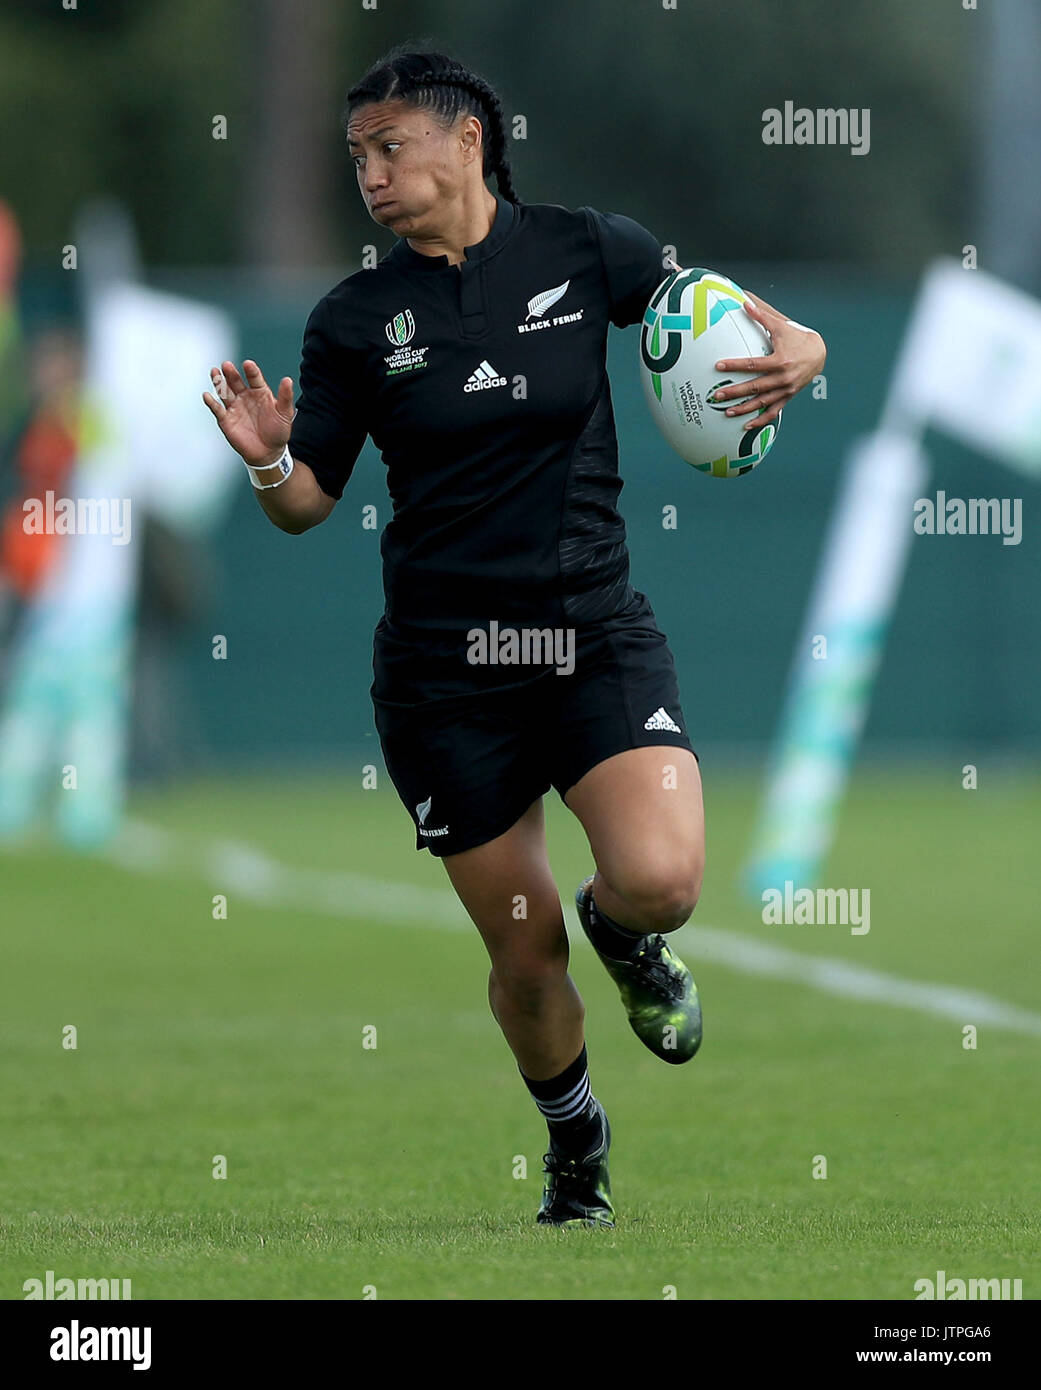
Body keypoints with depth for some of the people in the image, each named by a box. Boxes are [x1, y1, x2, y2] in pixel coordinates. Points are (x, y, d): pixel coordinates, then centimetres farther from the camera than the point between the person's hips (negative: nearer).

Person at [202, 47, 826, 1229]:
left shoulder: (589, 253, -2)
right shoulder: (355, 321, 0)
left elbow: (749, 326, 9)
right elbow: (311, 502, 4)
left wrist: (792, 355, -14)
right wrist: (269, 463, -18)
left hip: (596, 637, -1)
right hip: (442, 666, 1)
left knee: (660, 879, -25)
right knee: (522, 951, 4)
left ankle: (621, 935, 14)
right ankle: (575, 1142, 34)